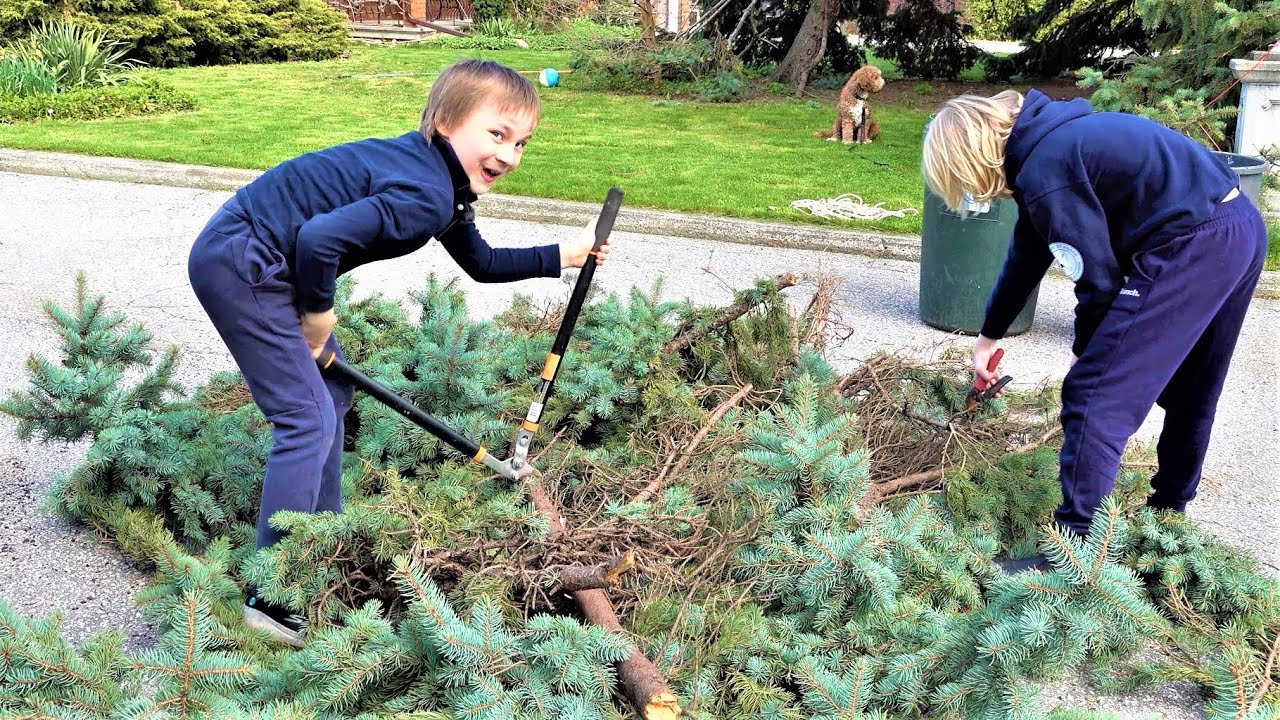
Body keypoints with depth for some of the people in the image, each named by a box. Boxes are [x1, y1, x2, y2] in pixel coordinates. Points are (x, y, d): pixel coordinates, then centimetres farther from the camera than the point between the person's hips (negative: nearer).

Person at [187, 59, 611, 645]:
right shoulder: (427, 196, -24)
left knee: (331, 395, 19)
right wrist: (318, 316, -16)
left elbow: (483, 263, 22)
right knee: (308, 421, -9)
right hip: (238, 265, -11)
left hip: (262, 263, 11)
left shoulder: (443, 181, 8)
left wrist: (563, 255, 17)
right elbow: (320, 237, -33)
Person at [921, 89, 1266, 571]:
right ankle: (1170, 507, 42)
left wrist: (1083, 351, 8)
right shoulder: (1045, 142, 15)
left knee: (1095, 395, -6)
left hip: (1189, 248, -10)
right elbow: (1026, 255, 26)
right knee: (1189, 390, 24)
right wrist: (988, 336, 35)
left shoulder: (1045, 173, -16)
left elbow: (1098, 278, -11)